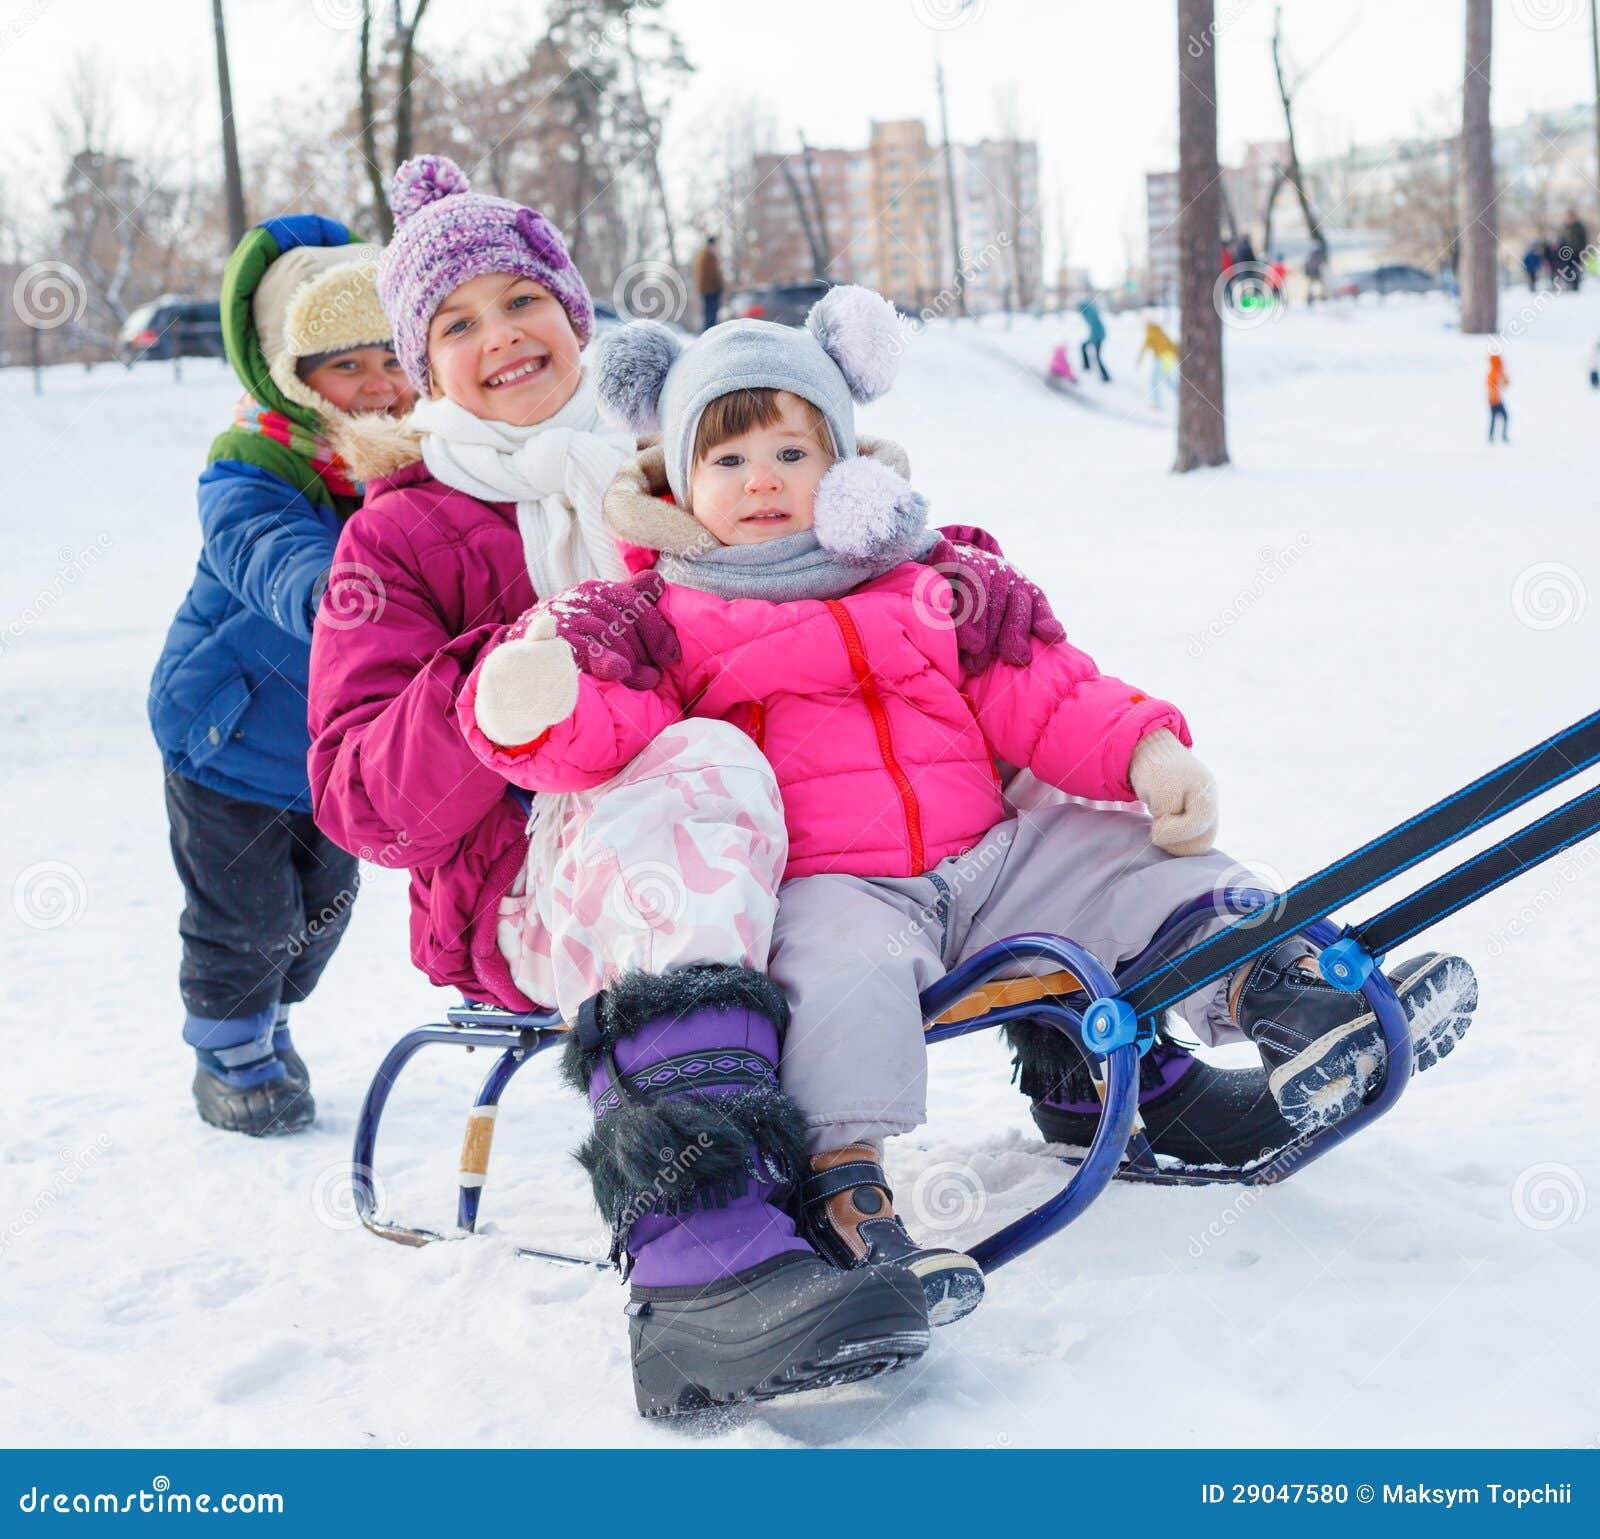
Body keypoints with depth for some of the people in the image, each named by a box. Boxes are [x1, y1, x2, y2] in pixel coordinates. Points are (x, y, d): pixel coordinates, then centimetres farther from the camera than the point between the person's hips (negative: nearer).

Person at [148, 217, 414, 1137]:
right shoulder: (251, 475, -27)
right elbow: (269, 554, -48)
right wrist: (326, 591, -70)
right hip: (232, 741, -5)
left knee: (322, 905, 21)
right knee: (244, 915, 6)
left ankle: (272, 1018, 47)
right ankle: (231, 1056, 31)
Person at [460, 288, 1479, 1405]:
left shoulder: (918, 580, 18)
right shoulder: (670, 620, 6)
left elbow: (1034, 691, 14)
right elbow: (617, 725, -11)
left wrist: (1144, 749, -2)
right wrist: (538, 708, -35)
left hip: (984, 857, 5)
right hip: (823, 882, -5)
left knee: (1152, 861, -2)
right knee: (843, 969, -36)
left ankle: (1279, 995, 3)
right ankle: (840, 1185, -36)